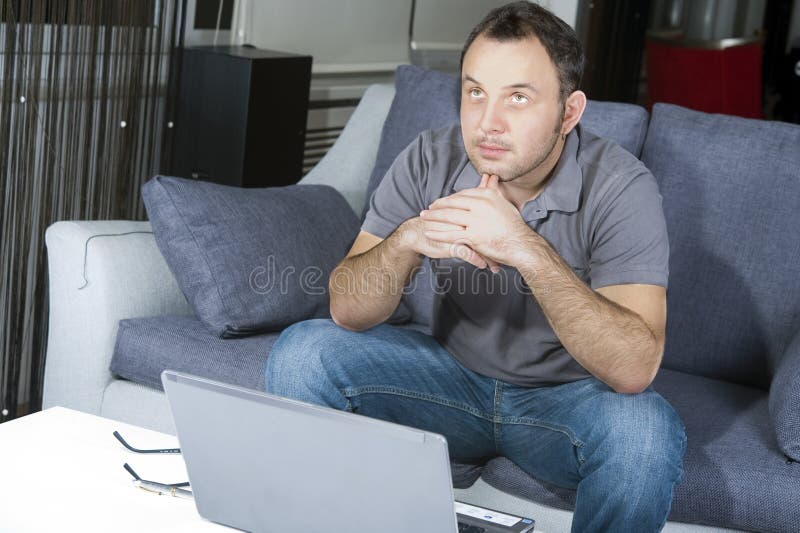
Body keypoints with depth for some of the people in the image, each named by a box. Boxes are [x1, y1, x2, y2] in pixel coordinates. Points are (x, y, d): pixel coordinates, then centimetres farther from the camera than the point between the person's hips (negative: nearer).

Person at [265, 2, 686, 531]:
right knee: (302, 353, -17)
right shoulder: (431, 161, -12)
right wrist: (407, 240, -35)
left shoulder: (621, 187, -22)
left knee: (644, 429, -35)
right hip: (455, 378, 3)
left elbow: (634, 368, -33)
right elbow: (349, 313, -14)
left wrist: (530, 251, -44)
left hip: (567, 397, -3)